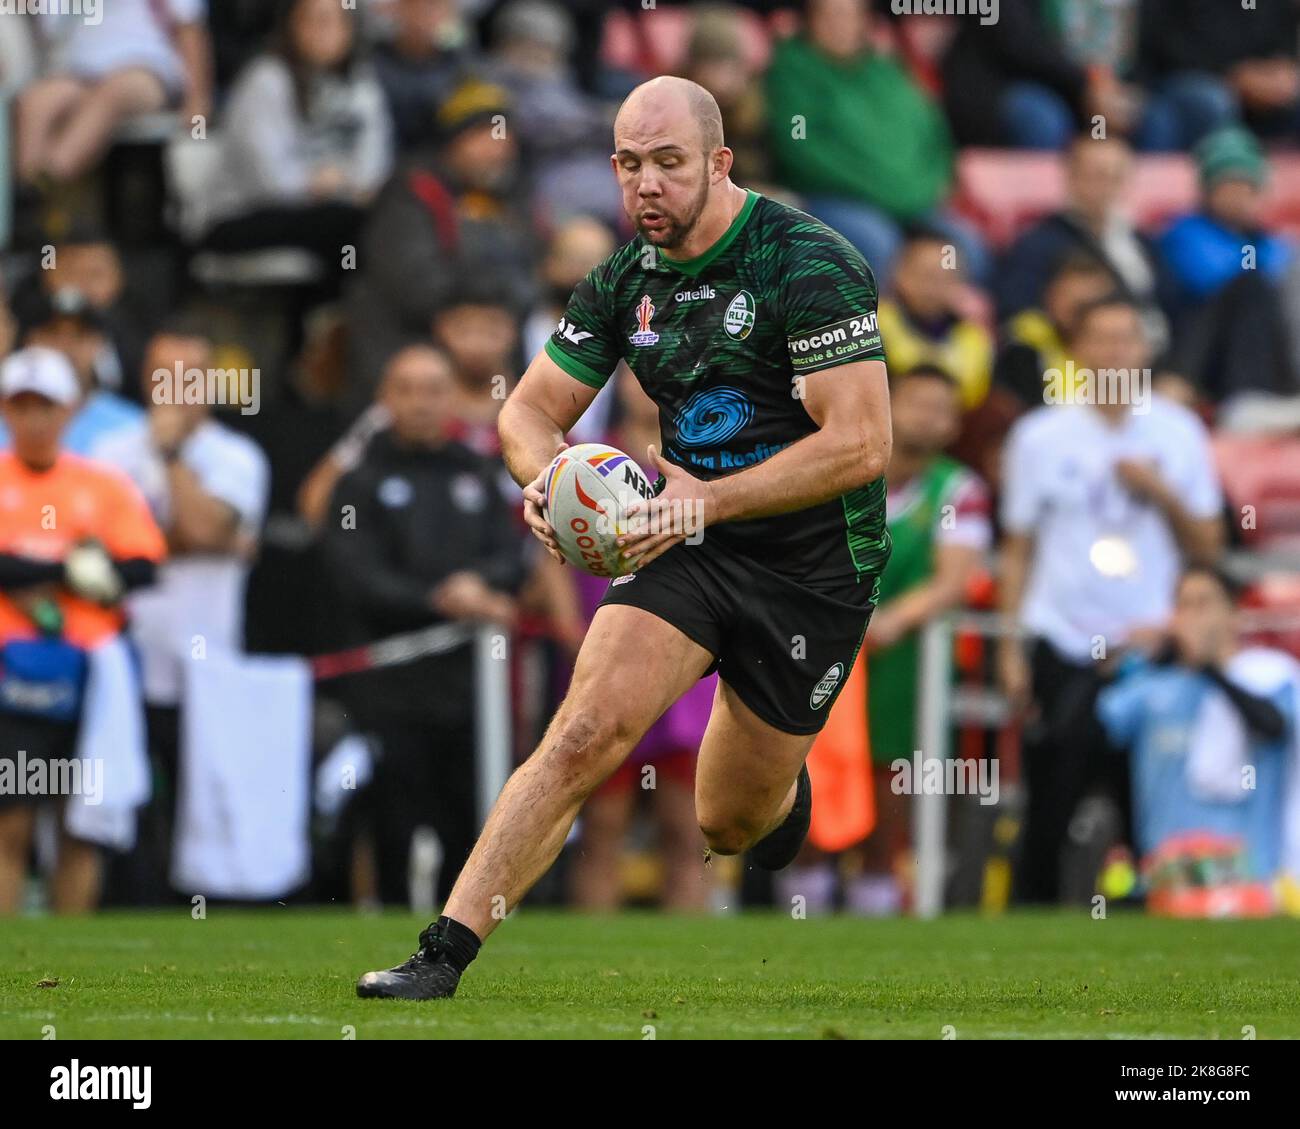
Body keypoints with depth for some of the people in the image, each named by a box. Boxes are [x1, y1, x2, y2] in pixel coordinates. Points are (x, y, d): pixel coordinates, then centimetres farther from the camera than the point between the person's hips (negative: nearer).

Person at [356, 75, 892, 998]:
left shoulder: (809, 263, -18)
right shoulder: (627, 277, 1)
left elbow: (862, 443, -23)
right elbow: (530, 409, 10)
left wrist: (708, 500, -28)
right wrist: (546, 480, -14)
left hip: (815, 568, -4)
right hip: (694, 546, 4)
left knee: (731, 825, 8)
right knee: (584, 732, -20)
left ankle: (782, 782, 46)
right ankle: (446, 950, -21)